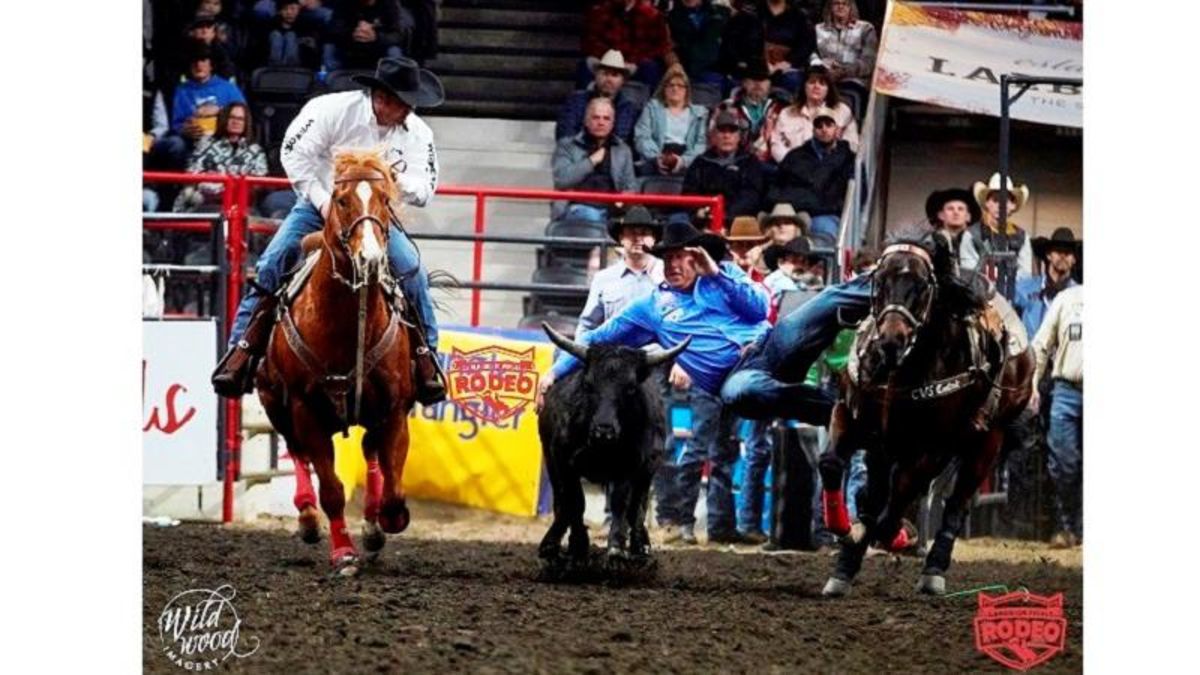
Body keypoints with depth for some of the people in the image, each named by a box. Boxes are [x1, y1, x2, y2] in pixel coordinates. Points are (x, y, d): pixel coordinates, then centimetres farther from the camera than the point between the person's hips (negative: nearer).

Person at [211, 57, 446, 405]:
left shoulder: (417, 134, -7)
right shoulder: (333, 110, -17)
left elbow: (424, 190, -8)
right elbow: (295, 154, -15)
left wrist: (399, 181, -30)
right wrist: (322, 201, -16)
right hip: (318, 204, -2)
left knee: (412, 270, -18)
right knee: (273, 262, -19)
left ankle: (425, 354, -2)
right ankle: (243, 349, -14)